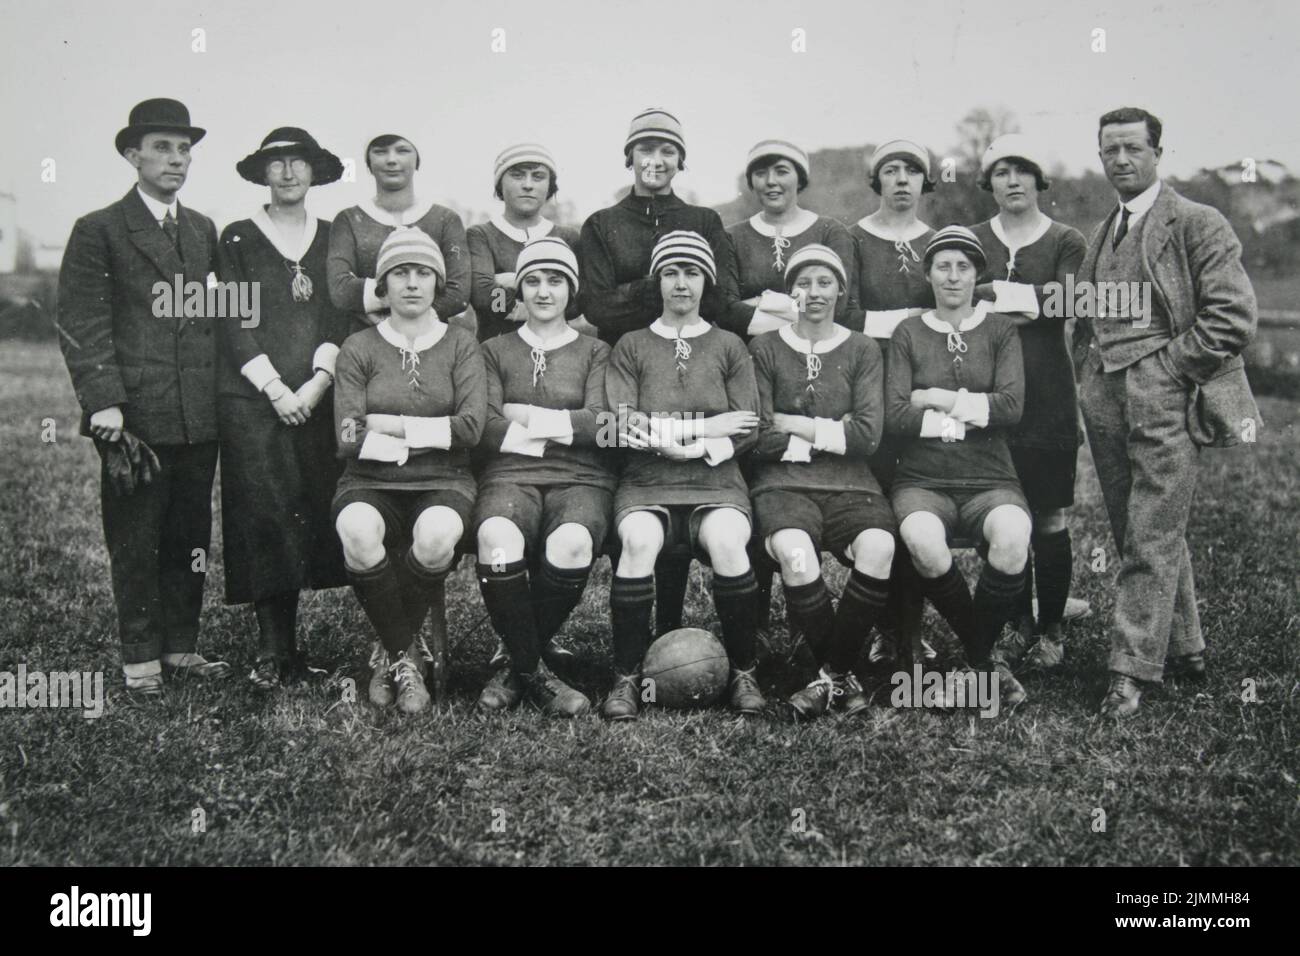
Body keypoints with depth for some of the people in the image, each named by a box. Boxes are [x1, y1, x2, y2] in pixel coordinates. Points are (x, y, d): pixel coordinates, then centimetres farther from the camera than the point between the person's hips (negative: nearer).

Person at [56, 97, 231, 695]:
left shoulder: (204, 231, 15)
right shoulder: (99, 231, -1)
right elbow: (81, 327, -7)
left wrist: (222, 394, 9)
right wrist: (104, 405, -15)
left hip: (200, 416, 5)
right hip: (135, 415, -5)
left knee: (190, 538, 11)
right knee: (135, 544, 2)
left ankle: (181, 647, 22)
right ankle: (140, 660, 12)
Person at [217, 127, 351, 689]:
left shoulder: (331, 238, 14)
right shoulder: (238, 239, 7)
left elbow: (342, 316, 6)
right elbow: (234, 321, 0)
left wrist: (319, 381, -8)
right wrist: (275, 389, -9)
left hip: (316, 400, 2)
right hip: (252, 400, -2)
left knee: (311, 514, 0)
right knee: (266, 516, -9)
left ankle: (284, 644, 9)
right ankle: (273, 651, -5)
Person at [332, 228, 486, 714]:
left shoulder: (460, 344, 8)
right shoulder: (358, 349, 7)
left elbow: (471, 427, -6)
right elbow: (349, 440, -3)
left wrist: (388, 425, -6)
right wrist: (427, 434, -7)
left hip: (443, 482, 0)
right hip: (370, 482, 0)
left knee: (436, 536, -35)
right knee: (358, 533, -35)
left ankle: (392, 653, -7)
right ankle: (406, 655, -11)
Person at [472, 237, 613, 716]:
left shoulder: (594, 352, 19)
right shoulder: (496, 350, 20)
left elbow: (600, 424, 2)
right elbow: (486, 428, 4)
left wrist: (526, 416, 0)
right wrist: (563, 427, -2)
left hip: (581, 478, 0)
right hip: (511, 476, 0)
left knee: (571, 545, -36)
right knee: (497, 539, -37)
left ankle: (521, 666, -12)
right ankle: (535, 672, -16)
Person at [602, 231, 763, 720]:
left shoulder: (729, 348, 16)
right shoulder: (632, 347, 14)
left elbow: (748, 429, 6)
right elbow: (621, 424, 0)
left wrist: (691, 448, -11)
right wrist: (706, 426, -7)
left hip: (716, 479, 0)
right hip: (646, 481, 0)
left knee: (728, 542, -33)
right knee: (638, 540, -33)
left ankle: (744, 672, -14)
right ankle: (626, 678, -21)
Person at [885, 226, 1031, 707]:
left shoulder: (1000, 330, 10)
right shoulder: (908, 333, 9)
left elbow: (1011, 406, -6)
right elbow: (895, 415, -4)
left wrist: (937, 399, -5)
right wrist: (971, 412, -6)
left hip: (990, 480, 0)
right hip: (923, 481, 0)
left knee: (1013, 539, -34)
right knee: (923, 542, -35)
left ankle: (979, 652, -7)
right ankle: (984, 660, -9)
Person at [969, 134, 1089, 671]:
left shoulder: (1066, 242, 6)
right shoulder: (971, 241, 12)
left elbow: (1066, 305, -9)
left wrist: (995, 296, -8)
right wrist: (1033, 295, -10)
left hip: (1047, 392, -1)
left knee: (1049, 518, -1)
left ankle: (1050, 631, 11)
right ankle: (1018, 625, 16)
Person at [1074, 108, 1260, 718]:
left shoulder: (1197, 225, -4)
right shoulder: (1101, 234, 19)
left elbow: (1233, 316, -11)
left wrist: (1166, 371, -12)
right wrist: (1089, 373, 13)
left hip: (1164, 399, -7)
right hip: (1106, 402, 7)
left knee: (1152, 540, -8)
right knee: (1138, 534, 12)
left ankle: (1131, 672, -6)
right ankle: (1183, 651, 25)